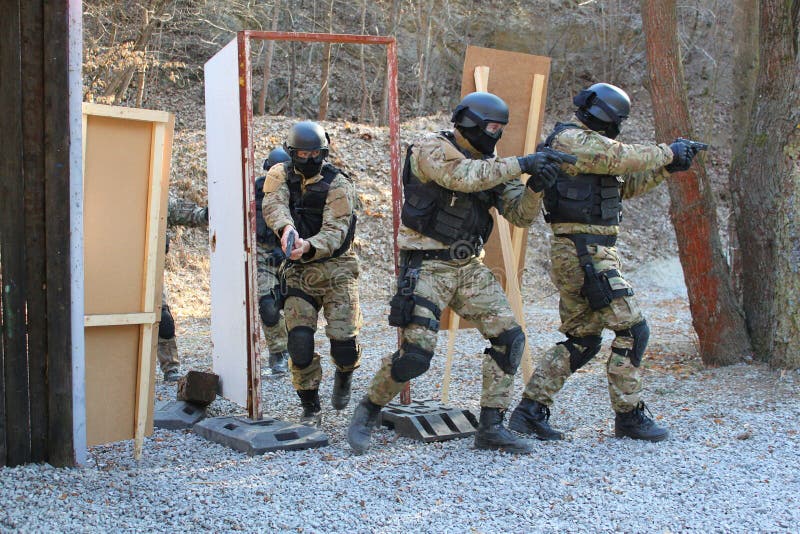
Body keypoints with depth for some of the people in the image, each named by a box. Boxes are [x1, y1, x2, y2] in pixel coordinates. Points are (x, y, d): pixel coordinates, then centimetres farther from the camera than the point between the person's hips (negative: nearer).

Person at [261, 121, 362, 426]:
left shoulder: (338, 185, -6)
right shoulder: (279, 176, 4)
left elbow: (335, 232, -18)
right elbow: (274, 206, -18)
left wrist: (308, 247, -38)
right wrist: (287, 228, -41)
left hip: (336, 268, -2)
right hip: (299, 272, 2)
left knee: (343, 341, -9)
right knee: (300, 341, -10)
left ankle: (344, 376, 28)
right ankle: (310, 407, 9)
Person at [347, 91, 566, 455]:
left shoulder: (490, 166, 13)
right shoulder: (431, 149, -7)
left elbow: (520, 215, 7)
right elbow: (463, 177, -27)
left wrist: (534, 186, -13)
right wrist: (521, 164, -24)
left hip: (470, 267, 7)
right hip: (427, 268, -7)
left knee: (509, 338, -4)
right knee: (415, 354, -12)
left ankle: (491, 427, 5)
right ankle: (368, 412, 13)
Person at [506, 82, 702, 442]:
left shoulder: (586, 144, 21)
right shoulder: (572, 139, -10)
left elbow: (625, 185, 24)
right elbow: (624, 157, -19)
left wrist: (666, 168, 14)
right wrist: (668, 152, -5)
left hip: (578, 255, 11)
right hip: (586, 254, -11)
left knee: (582, 339, 13)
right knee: (632, 330, -5)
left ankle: (530, 410, 12)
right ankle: (629, 416, 4)